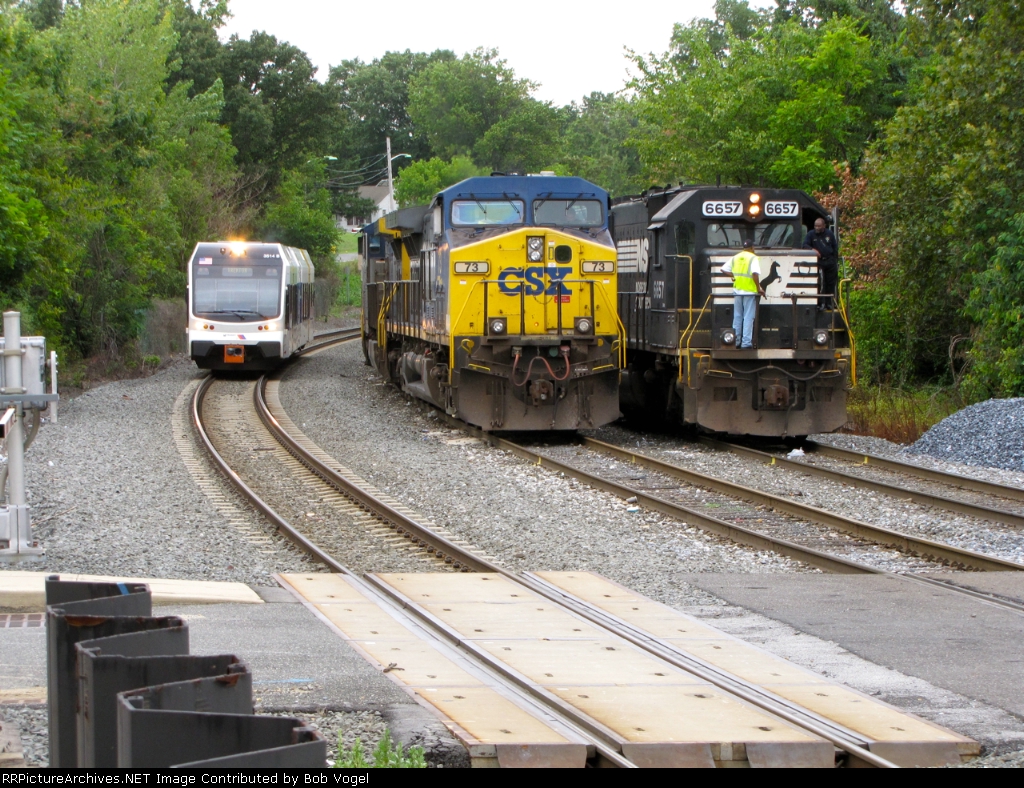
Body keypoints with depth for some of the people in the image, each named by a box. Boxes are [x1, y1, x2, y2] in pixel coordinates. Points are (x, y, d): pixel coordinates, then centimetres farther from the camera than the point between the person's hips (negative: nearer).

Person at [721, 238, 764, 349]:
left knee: (737, 316, 13)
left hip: (737, 290, 5)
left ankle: (736, 341, 14)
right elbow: (755, 273, -21)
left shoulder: (735, 258, 10)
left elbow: (724, 269, 10)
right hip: (749, 290, -5)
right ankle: (746, 343, -7)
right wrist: (759, 288, -13)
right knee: (748, 317, -3)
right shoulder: (753, 258, -8)